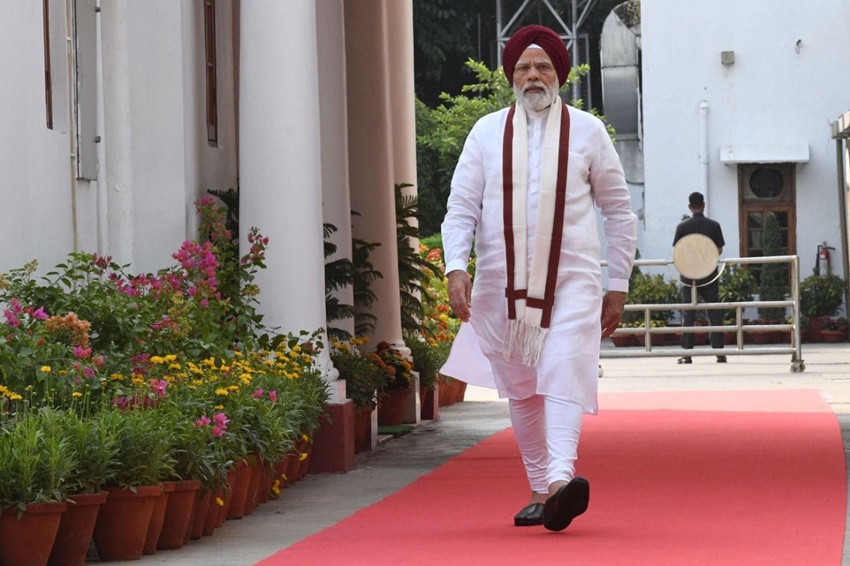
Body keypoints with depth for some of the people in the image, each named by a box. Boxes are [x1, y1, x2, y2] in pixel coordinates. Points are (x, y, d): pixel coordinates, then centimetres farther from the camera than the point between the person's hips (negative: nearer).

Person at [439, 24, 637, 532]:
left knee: (565, 375, -20)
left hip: (571, 281, -2)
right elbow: (461, 208, 4)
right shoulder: (487, 133, 7)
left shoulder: (587, 132, 6)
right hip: (503, 285, 2)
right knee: (521, 392, 8)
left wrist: (618, 285, 7)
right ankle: (539, 490, 17)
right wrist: (456, 268, -12)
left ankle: (561, 477, -35)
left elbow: (620, 211, 11)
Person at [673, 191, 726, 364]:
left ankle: (687, 353, 0)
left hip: (689, 274, 0)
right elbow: (719, 250, 2)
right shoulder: (713, 225, -2)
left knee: (688, 314, 3)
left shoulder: (683, 226, -4)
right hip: (710, 274, 0)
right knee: (714, 313, 5)